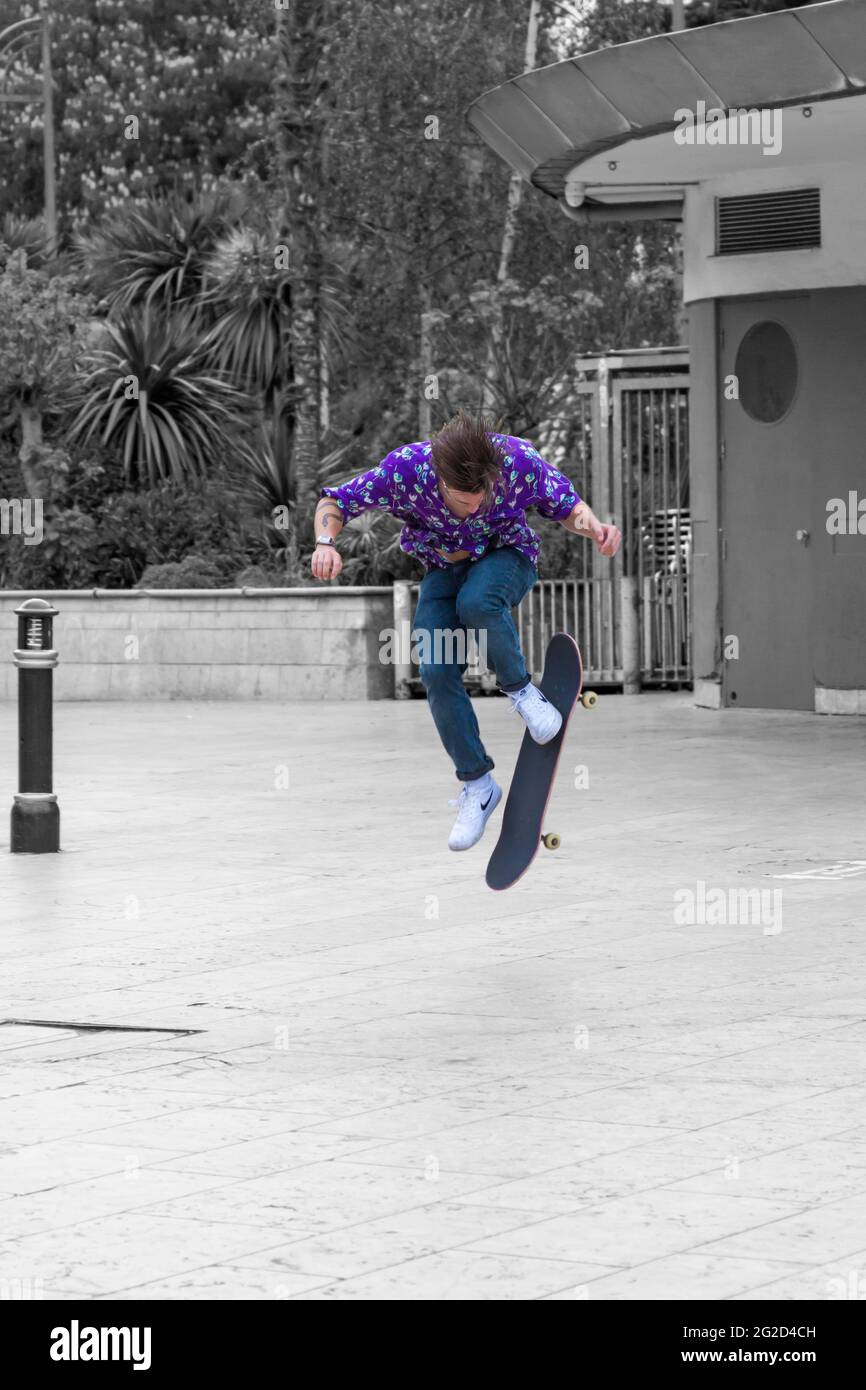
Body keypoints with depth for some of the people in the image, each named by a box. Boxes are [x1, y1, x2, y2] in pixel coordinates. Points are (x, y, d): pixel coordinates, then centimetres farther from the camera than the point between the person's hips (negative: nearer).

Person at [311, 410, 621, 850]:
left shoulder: (519, 459, -30)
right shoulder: (405, 468, -30)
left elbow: (566, 505, -11)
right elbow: (335, 501, -15)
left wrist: (593, 527, -33)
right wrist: (326, 544, -36)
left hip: (506, 555, -2)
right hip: (443, 569, 2)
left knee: (476, 602, -37)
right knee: (437, 673, -17)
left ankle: (520, 689, -8)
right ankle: (477, 784, 0)